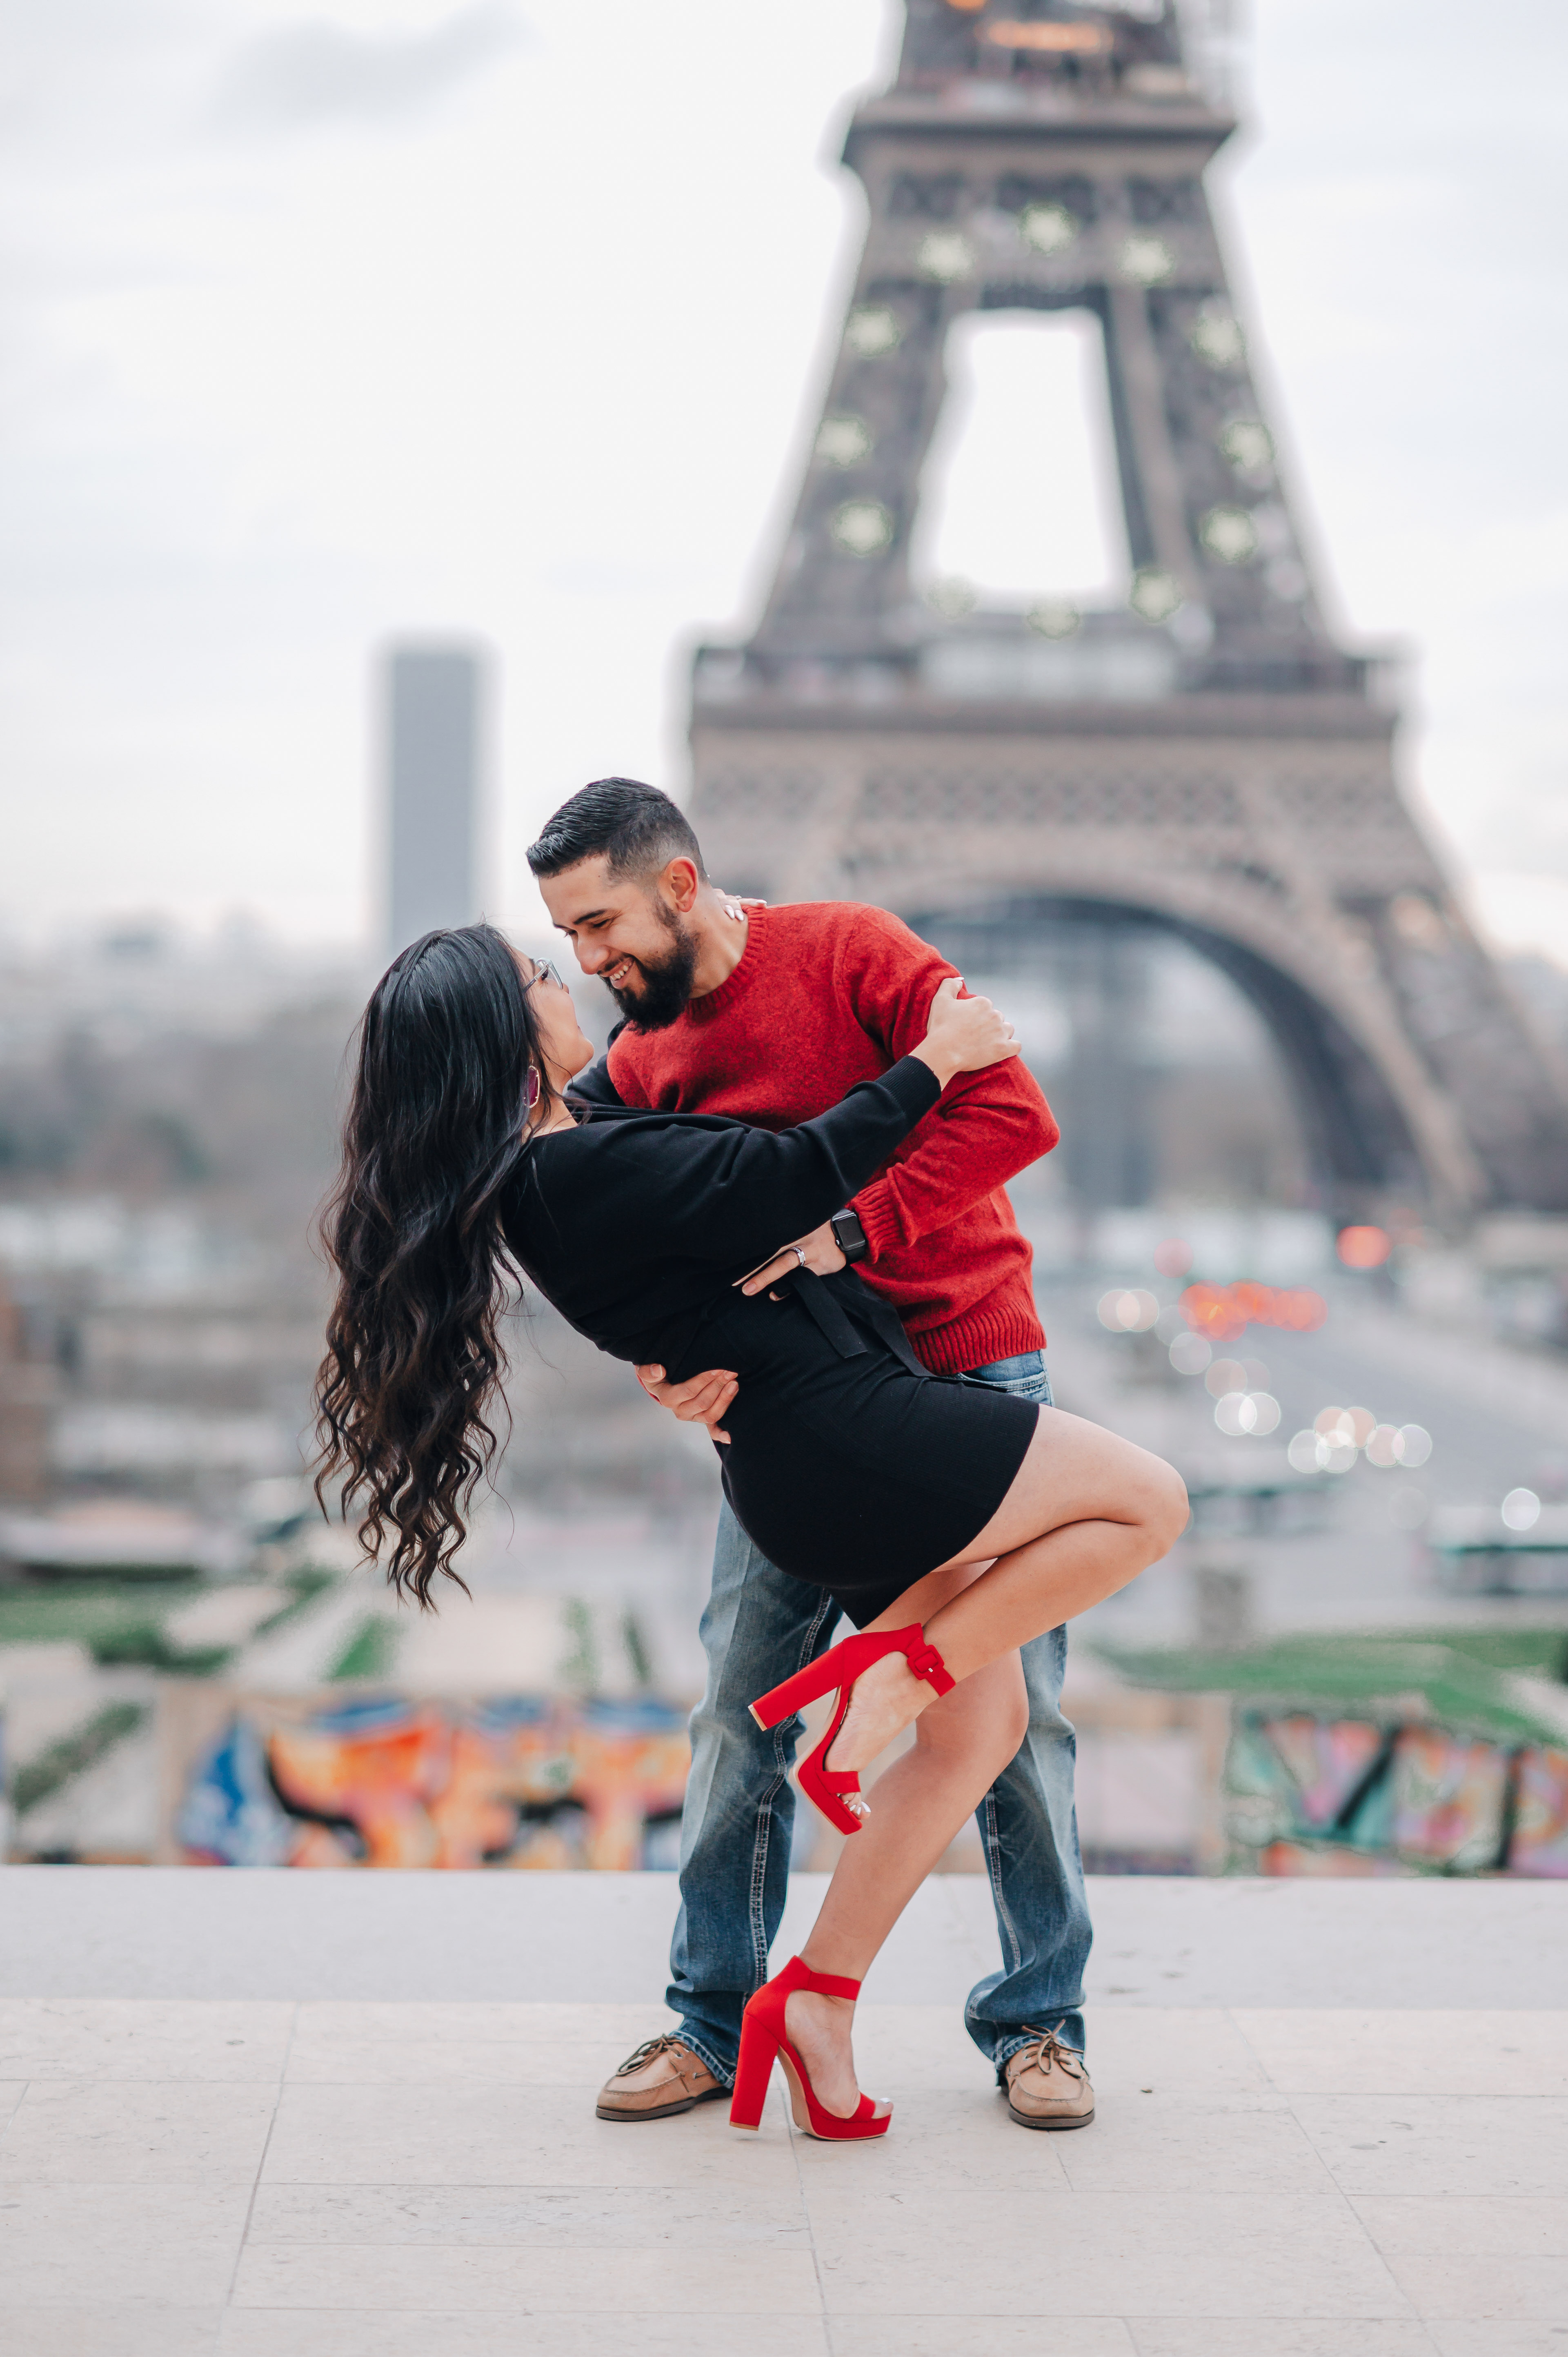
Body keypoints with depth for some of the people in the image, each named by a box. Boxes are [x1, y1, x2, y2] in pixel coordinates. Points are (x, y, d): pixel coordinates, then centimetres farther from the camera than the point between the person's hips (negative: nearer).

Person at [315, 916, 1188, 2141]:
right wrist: (933, 1062, -6)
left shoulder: (557, 1165, 11)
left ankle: (815, 2000, 12)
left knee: (984, 1722, 13)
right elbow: (798, 1175, -20)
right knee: (1147, 1501, -2)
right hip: (845, 1436, -10)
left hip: (807, 1472, 10)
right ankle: (900, 1670, -4)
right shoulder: (594, 1170, -20)